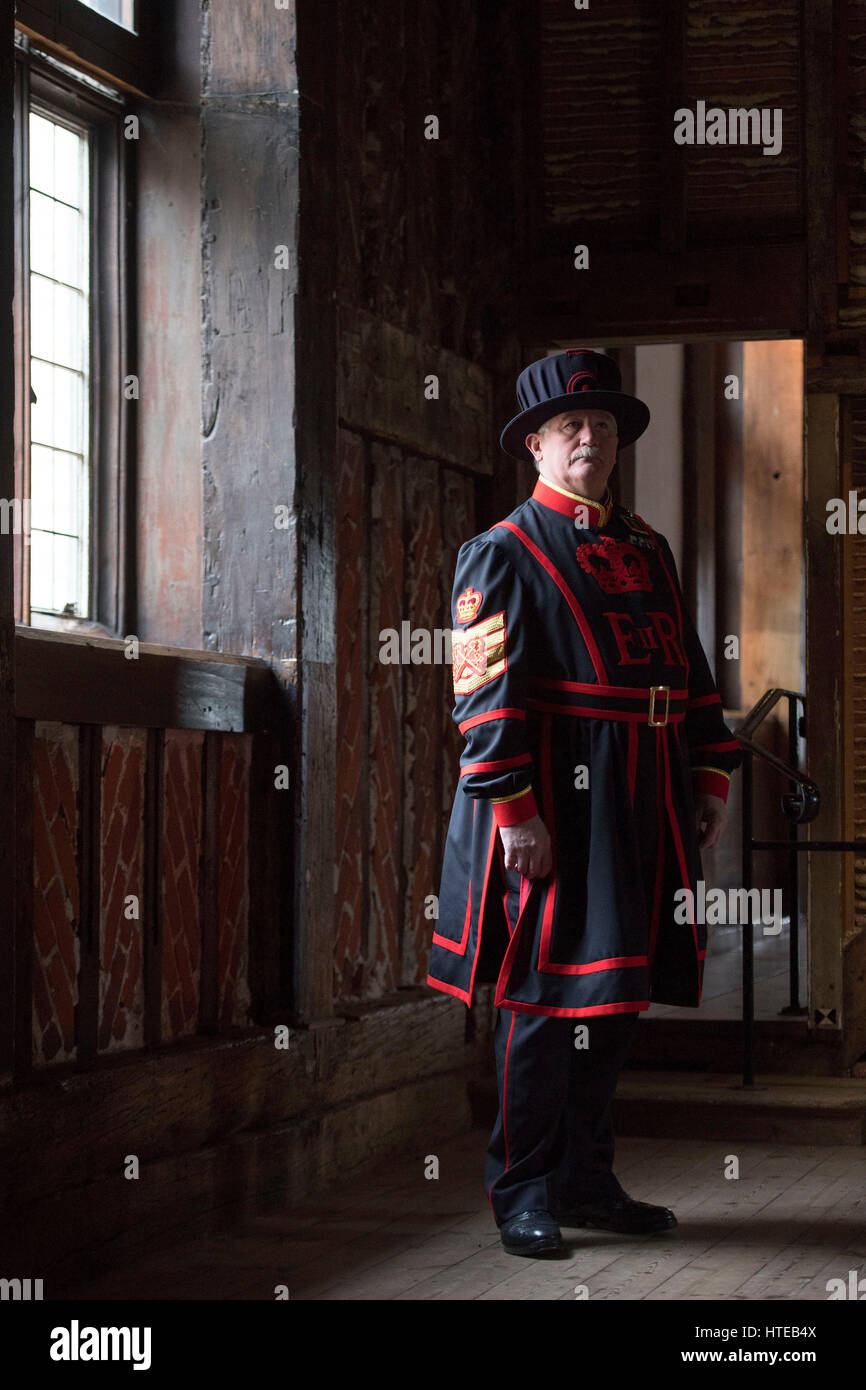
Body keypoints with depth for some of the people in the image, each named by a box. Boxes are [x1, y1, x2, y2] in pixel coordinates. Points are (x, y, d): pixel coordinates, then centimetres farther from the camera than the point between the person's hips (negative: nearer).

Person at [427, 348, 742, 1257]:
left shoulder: (647, 550, 17)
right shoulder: (503, 553, -4)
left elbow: (689, 672, 20)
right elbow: (486, 693, -11)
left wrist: (708, 778, 12)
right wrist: (512, 807, -18)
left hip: (643, 808, 7)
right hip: (555, 806, -7)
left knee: (617, 993, 11)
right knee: (546, 995, -4)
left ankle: (587, 1181, 22)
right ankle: (525, 1196, 6)